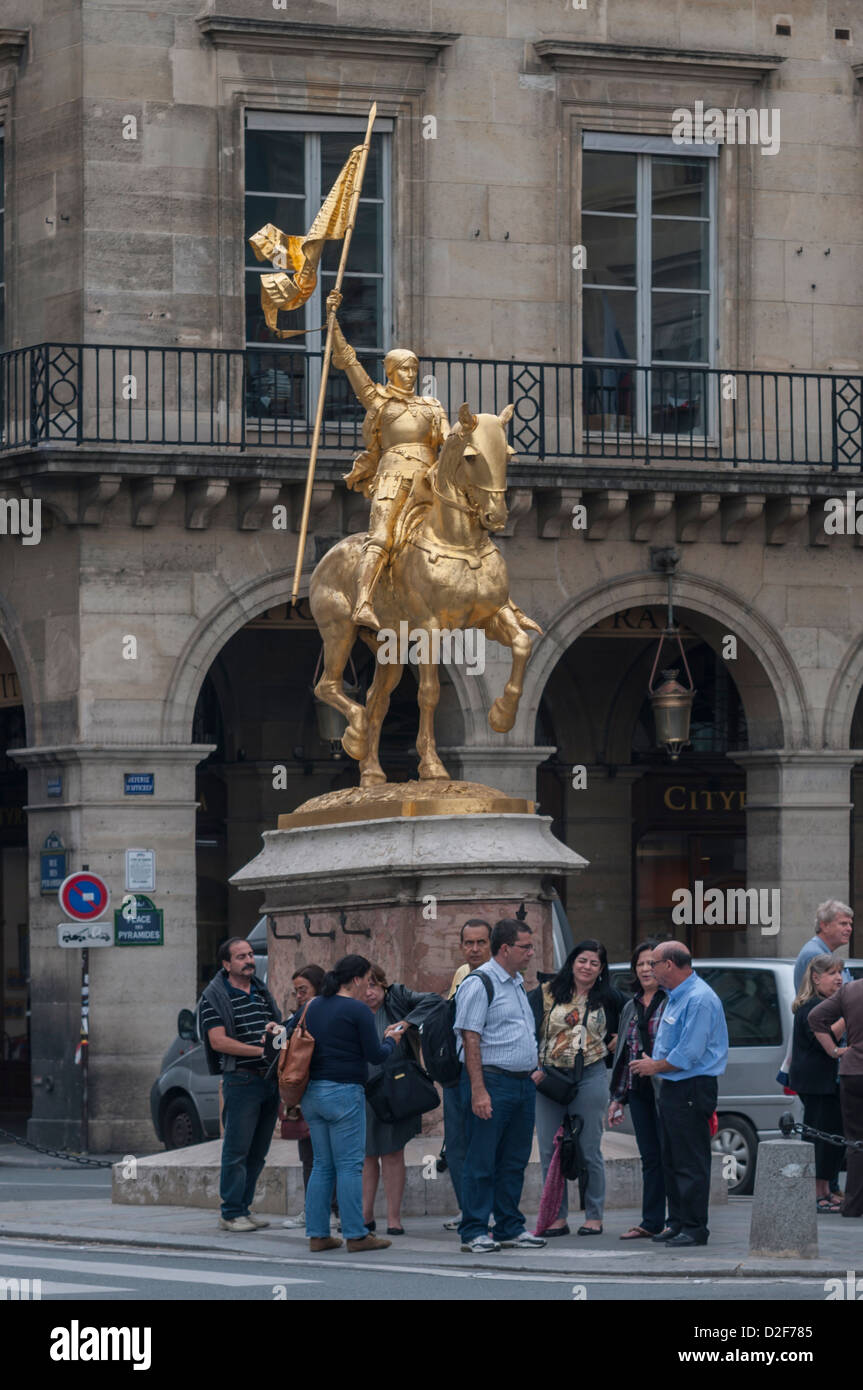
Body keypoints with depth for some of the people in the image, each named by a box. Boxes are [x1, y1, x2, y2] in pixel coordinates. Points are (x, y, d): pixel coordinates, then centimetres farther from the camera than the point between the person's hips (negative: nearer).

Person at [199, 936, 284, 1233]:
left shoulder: (262, 991, 16)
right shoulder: (215, 997, -5)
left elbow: (279, 1025, 24)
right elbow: (218, 1041, -13)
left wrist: (276, 1028, -2)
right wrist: (260, 1050, -18)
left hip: (270, 1080, 7)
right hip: (241, 1080, -7)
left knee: (258, 1152, 9)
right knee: (237, 1150, -6)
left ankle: (244, 1207, 16)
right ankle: (231, 1213, -2)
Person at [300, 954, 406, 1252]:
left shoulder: (313, 1007, 11)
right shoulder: (358, 1010, -9)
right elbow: (375, 1055, -7)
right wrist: (390, 1039, 14)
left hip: (312, 1092, 7)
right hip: (343, 1092, -7)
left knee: (322, 1165, 11)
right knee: (349, 1165, -3)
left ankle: (317, 1234, 10)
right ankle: (355, 1235, -2)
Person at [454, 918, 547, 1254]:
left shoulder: (517, 983, 17)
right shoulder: (479, 983, -10)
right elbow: (470, 1040, -15)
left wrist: (534, 1073, 17)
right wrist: (478, 1091, -21)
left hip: (523, 1083, 9)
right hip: (492, 1079, -9)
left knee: (514, 1161, 12)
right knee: (482, 1161, -5)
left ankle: (510, 1228, 18)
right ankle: (474, 1233, -2)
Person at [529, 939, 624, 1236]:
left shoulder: (608, 998, 6)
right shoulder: (547, 992, 5)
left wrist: (618, 1039, 8)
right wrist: (533, 1067, -8)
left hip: (590, 1077, -1)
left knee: (589, 1150, 0)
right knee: (549, 1151, 2)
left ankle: (594, 1217, 8)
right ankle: (557, 1217, 10)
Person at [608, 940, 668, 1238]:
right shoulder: (631, 1008, 18)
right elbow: (621, 1054, 21)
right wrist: (617, 1097, 18)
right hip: (638, 1090, 6)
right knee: (650, 1156, 9)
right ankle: (651, 1222, 11)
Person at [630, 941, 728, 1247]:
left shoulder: (699, 999, -18)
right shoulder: (675, 996, 15)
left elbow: (688, 1055, -21)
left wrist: (655, 1067, -8)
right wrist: (653, 1064, 11)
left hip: (691, 1090, -10)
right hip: (672, 1089, 10)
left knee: (691, 1163, -7)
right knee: (671, 1161, 14)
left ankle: (694, 1228, -4)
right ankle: (677, 1223, 20)